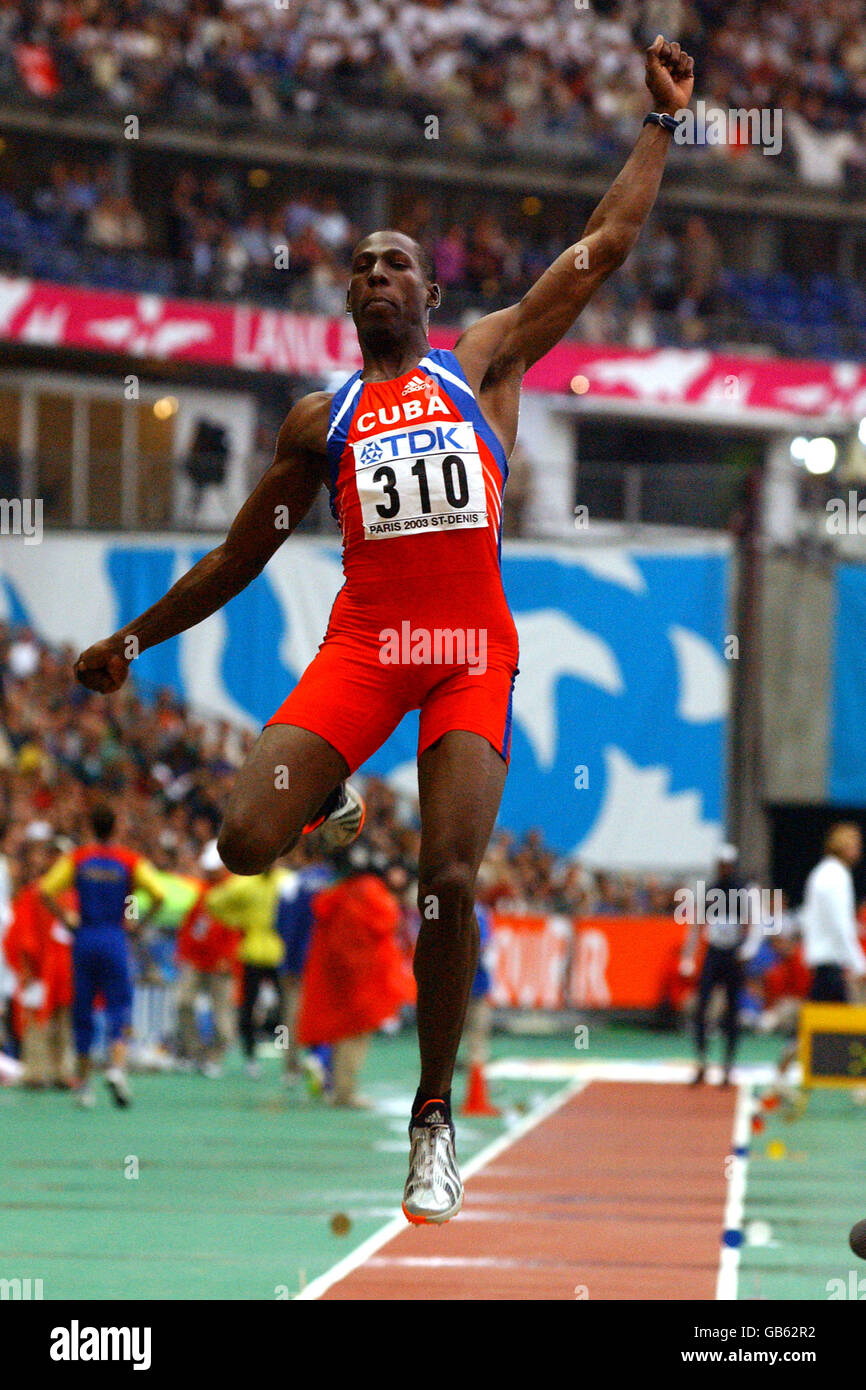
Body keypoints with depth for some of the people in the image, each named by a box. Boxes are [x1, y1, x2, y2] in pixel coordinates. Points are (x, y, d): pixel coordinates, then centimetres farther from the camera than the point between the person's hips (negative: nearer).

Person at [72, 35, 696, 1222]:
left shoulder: (487, 361, 14)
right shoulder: (321, 420, 16)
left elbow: (606, 247, 13)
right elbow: (240, 556, 22)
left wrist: (663, 121, 12)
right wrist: (134, 641, 22)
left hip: (473, 647, -1)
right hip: (364, 640, 1)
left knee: (449, 879, -10)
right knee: (245, 843, -20)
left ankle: (434, 1122, 2)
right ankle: (331, 800, 14)